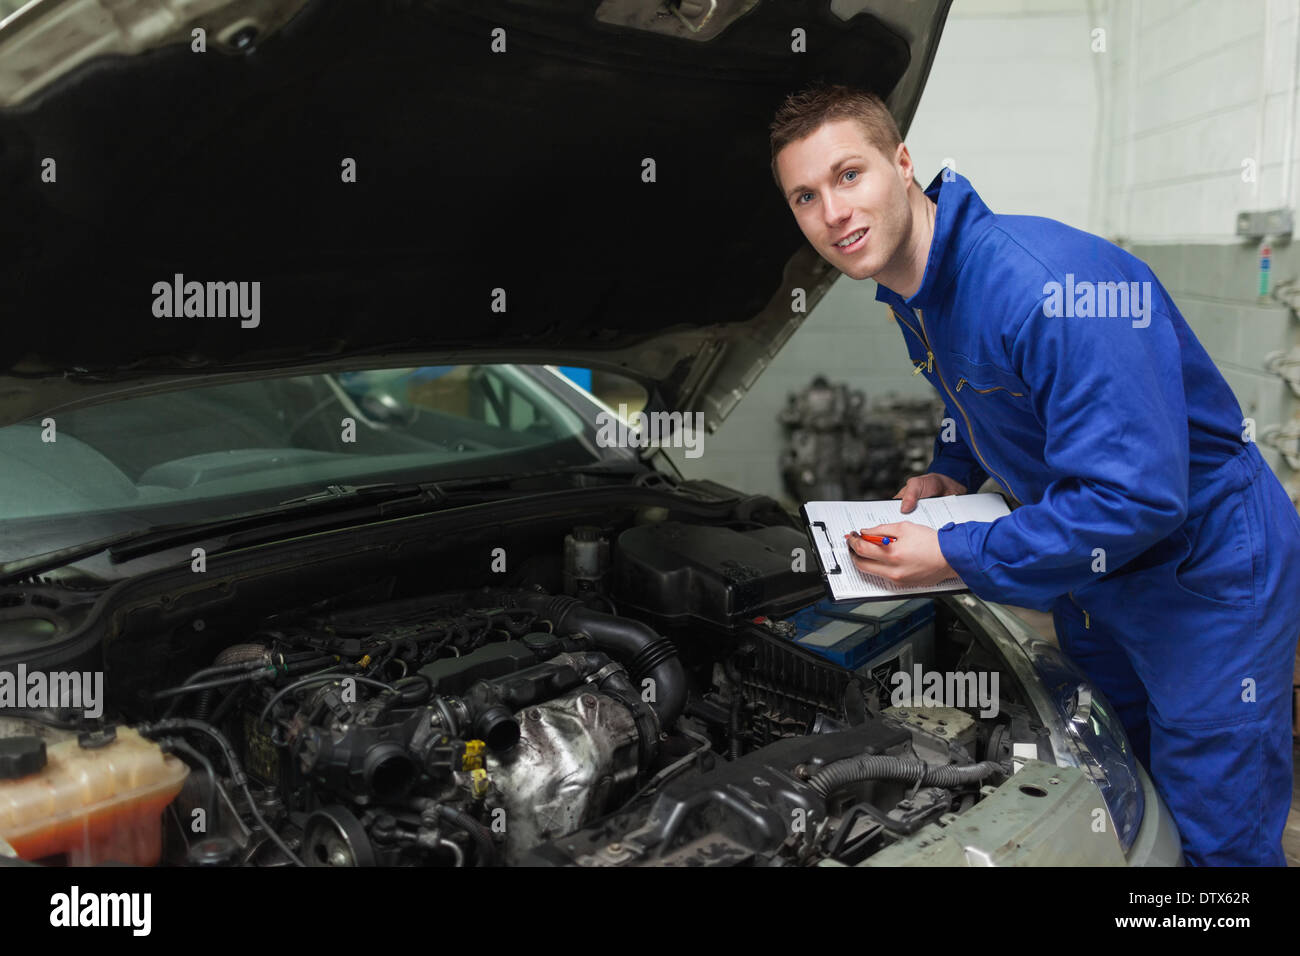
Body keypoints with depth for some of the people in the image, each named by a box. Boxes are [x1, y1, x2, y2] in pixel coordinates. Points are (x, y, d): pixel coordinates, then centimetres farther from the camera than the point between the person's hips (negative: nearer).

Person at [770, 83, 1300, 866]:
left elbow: (1135, 495, -35)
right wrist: (951, 471, 2)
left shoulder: (1046, 285, -34)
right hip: (1093, 567, 8)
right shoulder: (909, 291, -3)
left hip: (1209, 569, -8)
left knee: (1217, 840, 3)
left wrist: (958, 557, -29)